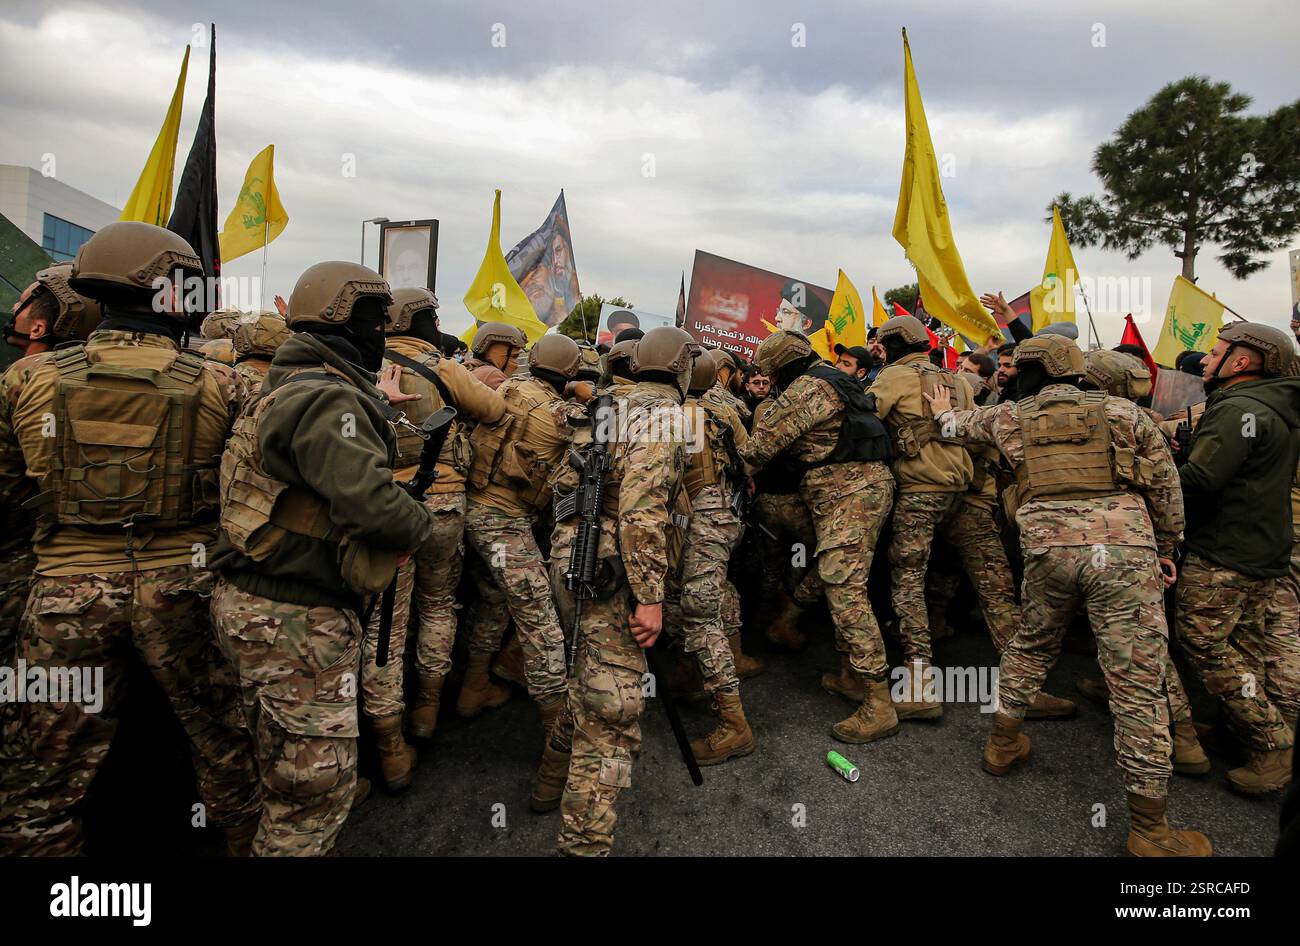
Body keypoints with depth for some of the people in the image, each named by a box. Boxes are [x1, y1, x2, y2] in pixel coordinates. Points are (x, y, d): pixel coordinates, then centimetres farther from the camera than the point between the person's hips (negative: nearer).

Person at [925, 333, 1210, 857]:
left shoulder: (1013, 418, 14)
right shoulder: (1125, 412, 12)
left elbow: (962, 424, 34)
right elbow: (1167, 486, 12)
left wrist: (944, 411, 57)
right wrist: (1166, 548, 23)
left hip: (1049, 552, 2)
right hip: (1125, 549, -1)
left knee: (1031, 646, 26)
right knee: (1138, 681, 2)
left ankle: (1003, 741, 37)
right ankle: (1149, 828, 9)